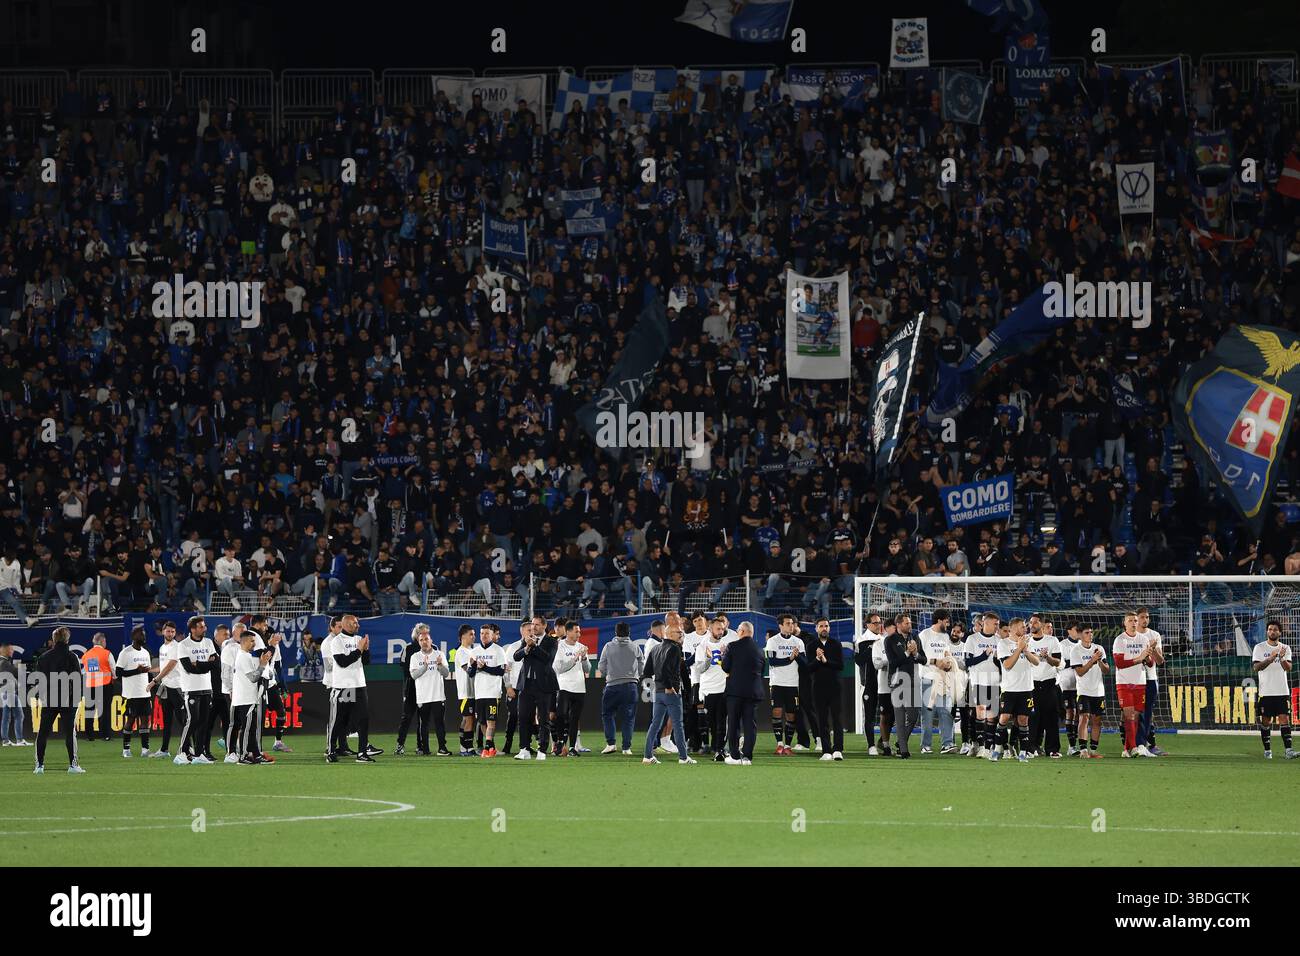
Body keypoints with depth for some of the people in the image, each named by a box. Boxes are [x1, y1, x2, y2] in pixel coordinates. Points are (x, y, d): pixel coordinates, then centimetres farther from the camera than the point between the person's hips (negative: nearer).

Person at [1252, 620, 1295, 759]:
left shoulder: (1285, 648, 8)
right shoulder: (1259, 648, 2)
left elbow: (1288, 668, -4)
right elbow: (1256, 667, -9)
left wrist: (1282, 658, -24)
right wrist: (1270, 659, -22)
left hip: (1282, 691, 1)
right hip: (1265, 692, -1)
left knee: (1284, 720, -8)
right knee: (1265, 721, 3)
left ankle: (1288, 750, -13)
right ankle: (1267, 750, 13)